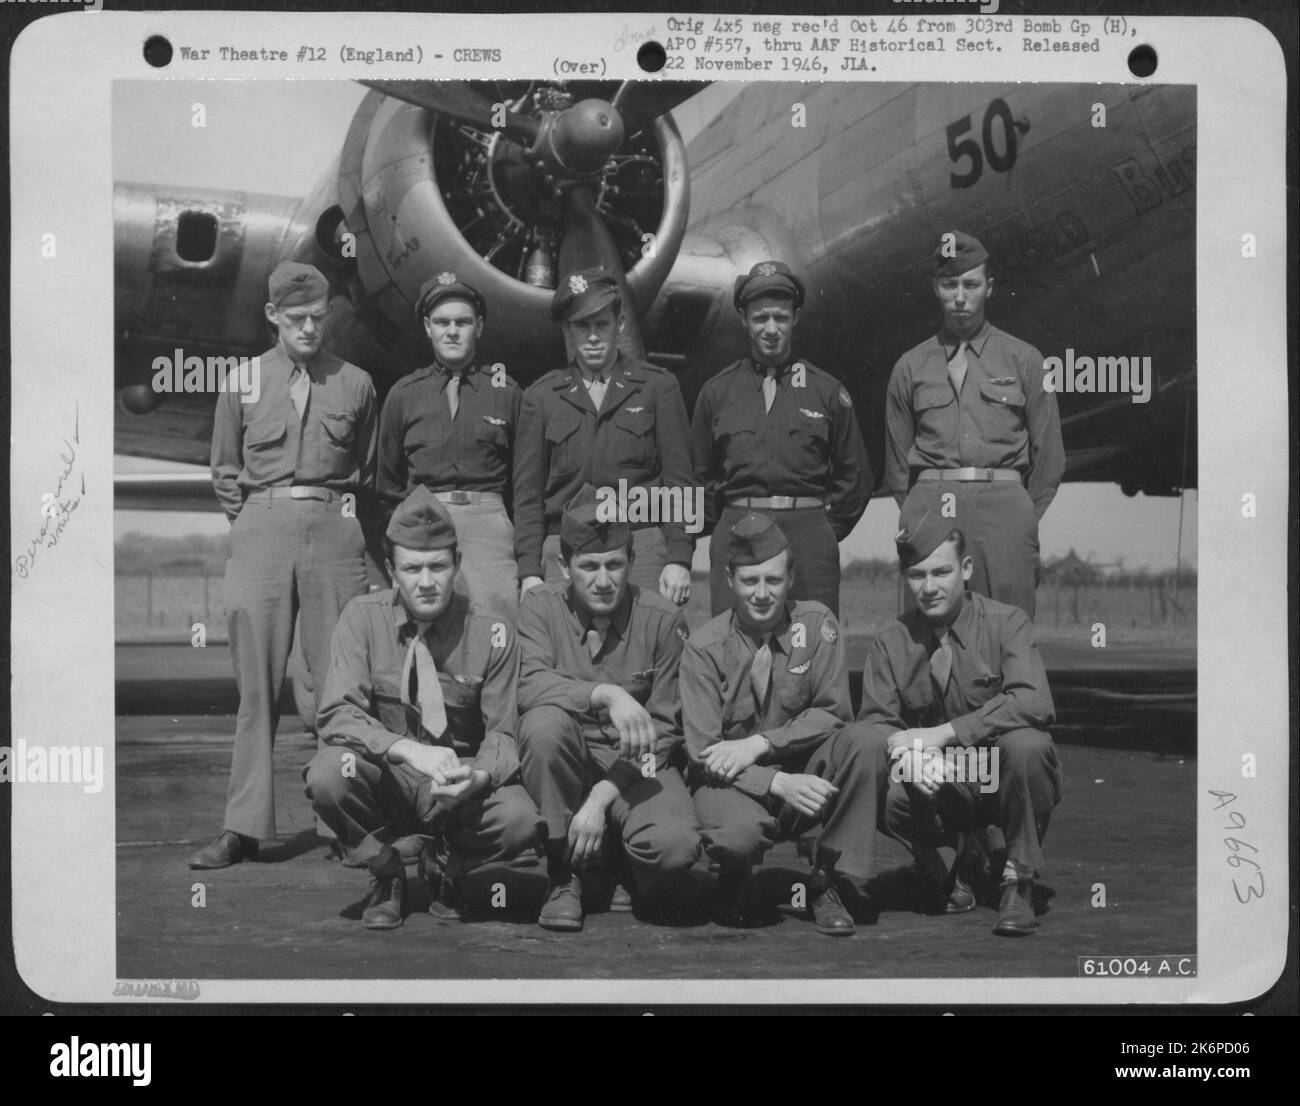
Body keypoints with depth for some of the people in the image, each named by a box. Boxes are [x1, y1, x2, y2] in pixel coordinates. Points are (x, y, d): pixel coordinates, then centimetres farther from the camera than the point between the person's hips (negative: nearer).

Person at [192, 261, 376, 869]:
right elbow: (224, 471, 17)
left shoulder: (355, 384, 9)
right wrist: (254, 520, 9)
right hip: (260, 529, 0)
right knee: (257, 682, -1)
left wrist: (339, 518, 12)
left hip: (334, 529, 0)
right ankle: (244, 826, 1)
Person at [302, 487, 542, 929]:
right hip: (386, 781, 1)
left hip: (464, 785, 0)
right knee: (328, 773, -32)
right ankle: (386, 876, -1)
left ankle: (453, 871, 7)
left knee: (520, 820, -31)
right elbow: (338, 714, -16)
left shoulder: (491, 633, -8)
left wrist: (477, 777, -30)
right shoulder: (363, 618, -8)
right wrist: (409, 750, -34)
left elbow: (502, 734, -6)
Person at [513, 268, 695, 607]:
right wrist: (529, 572, 1)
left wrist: (679, 559, -4)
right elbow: (528, 491, 10)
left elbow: (679, 480, 5)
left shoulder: (658, 386, 9)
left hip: (643, 548, -1)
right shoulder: (541, 396, 12)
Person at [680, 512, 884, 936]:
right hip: (733, 783, -2)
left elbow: (833, 713, -7)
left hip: (803, 774, 3)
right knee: (738, 835, -36)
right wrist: (778, 783, -27)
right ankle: (736, 886, 4)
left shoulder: (815, 623, -2)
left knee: (860, 750, -27)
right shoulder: (705, 647, -7)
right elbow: (704, 754, -12)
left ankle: (834, 884, -11)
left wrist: (759, 745, -20)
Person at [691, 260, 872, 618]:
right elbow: (701, 473, 18)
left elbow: (856, 476, 13)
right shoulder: (717, 391, 9)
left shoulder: (827, 390, 7)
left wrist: (827, 530, 8)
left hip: (810, 534, 0)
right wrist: (726, 525, 12)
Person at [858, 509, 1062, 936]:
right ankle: (966, 854, 4)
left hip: (1002, 779, -2)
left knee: (1024, 743, -35)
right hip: (940, 788, 3)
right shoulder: (890, 644, 1)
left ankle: (1018, 883, -12)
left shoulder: (1006, 623, -9)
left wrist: (941, 734, -30)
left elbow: (1033, 703, -25)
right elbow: (874, 721, -5)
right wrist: (906, 751, -30)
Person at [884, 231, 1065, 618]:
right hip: (929, 507, 1)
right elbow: (897, 460, 17)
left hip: (1004, 503, -1)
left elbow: (1049, 455, 11)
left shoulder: (1023, 359, 11)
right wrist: (917, 516, 10)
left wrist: (1024, 519, 8)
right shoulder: (910, 367, 14)